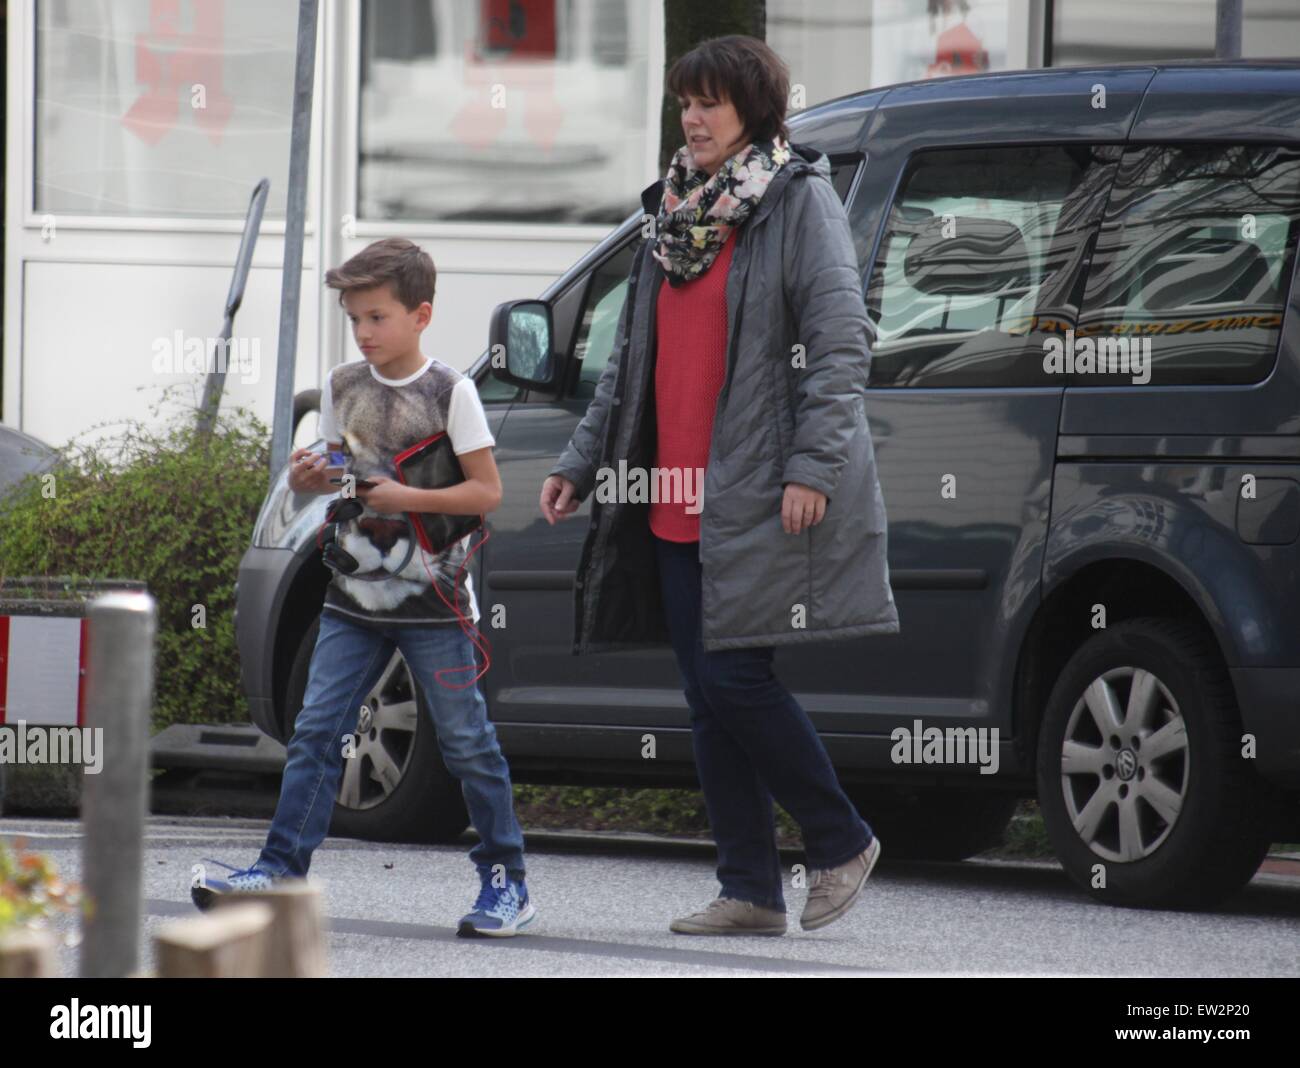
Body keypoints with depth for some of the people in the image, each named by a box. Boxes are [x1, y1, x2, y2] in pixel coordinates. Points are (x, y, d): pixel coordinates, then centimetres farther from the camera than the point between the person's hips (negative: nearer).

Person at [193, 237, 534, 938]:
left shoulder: (450, 393, -8)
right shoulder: (343, 387, 8)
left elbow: (486, 491, -8)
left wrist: (406, 497, -18)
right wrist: (308, 480, -5)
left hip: (431, 598, -5)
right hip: (354, 595, 5)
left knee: (465, 740, 2)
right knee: (317, 730, -4)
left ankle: (506, 881, 11)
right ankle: (282, 867, -6)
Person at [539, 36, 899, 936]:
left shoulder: (800, 203, -4)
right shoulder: (679, 213, 18)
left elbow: (841, 345, -11)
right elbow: (632, 359, 24)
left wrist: (813, 464, -20)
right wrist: (582, 462, 20)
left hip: (758, 494, -8)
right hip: (677, 503, 8)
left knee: (734, 676, -12)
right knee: (707, 694, 5)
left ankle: (841, 841, 7)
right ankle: (750, 892, 8)